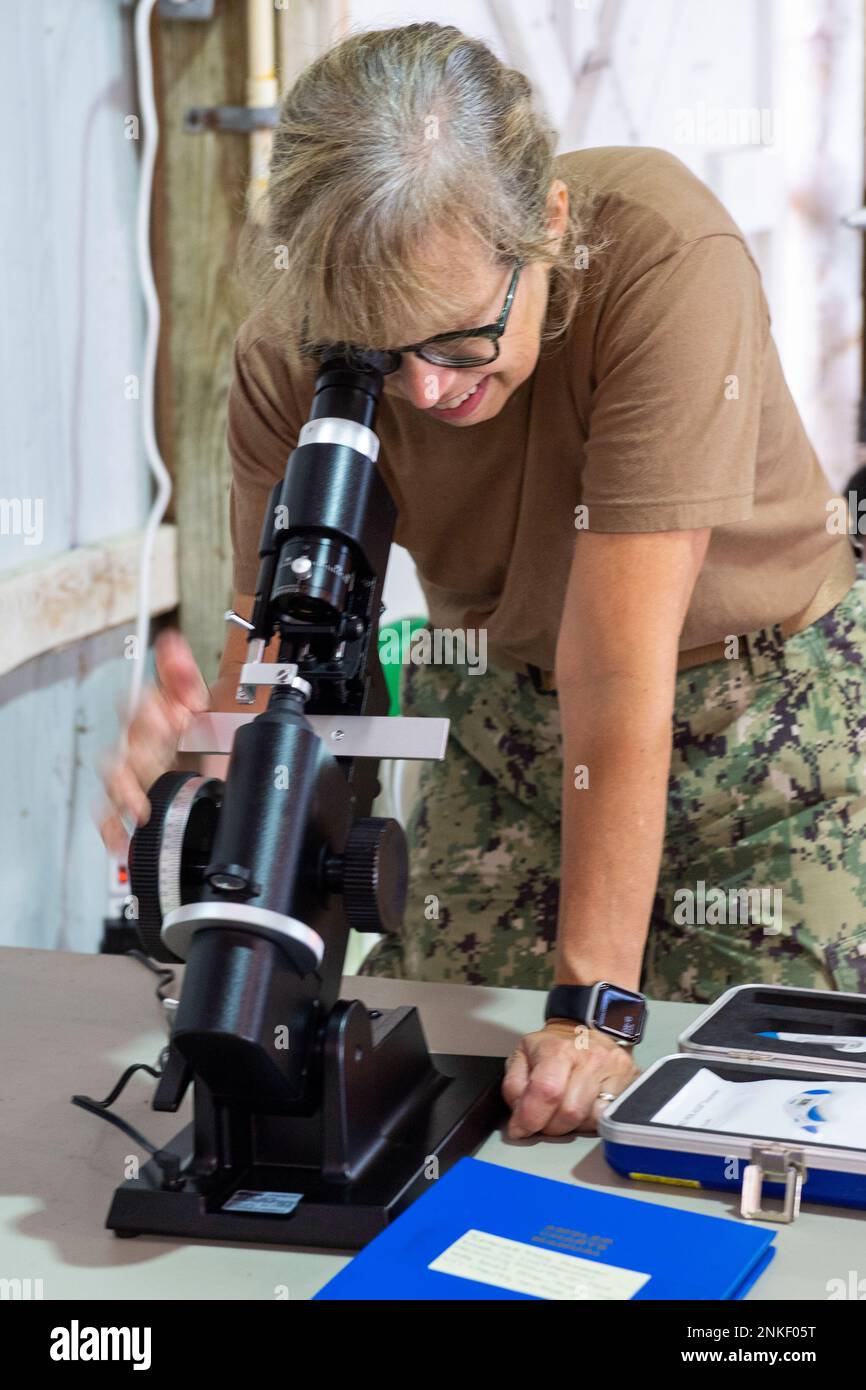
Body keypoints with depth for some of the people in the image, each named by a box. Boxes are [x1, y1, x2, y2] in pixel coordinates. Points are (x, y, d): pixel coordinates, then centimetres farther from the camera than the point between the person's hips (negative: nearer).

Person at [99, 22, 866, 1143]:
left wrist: (595, 1001, -35)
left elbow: (618, 668, -36)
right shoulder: (289, 357, -22)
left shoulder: (665, 253, -35)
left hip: (766, 702, -3)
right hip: (502, 713, 3)